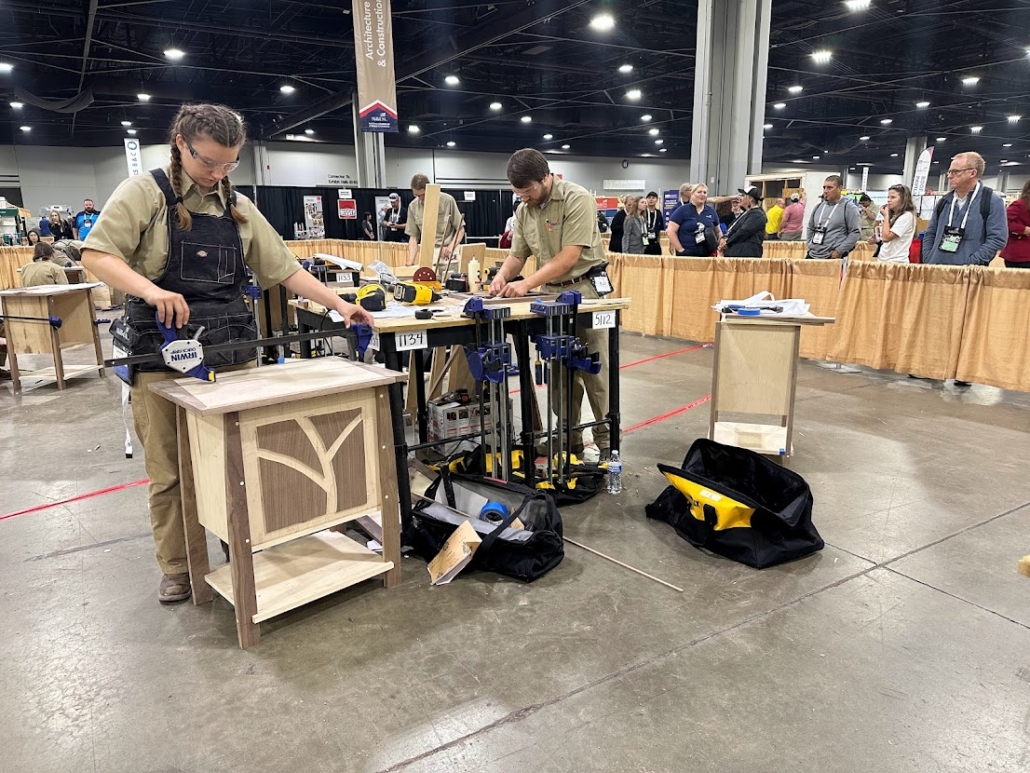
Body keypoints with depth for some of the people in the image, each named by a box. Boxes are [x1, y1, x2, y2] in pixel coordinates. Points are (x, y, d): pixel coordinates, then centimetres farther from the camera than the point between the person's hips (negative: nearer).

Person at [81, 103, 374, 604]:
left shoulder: (238, 207, 12)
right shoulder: (145, 193, -1)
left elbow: (284, 268, 11)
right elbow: (96, 255, -8)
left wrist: (339, 305, 2)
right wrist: (150, 290, -26)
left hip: (233, 350, 3)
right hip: (163, 351, -3)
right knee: (169, 469, 3)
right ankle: (177, 570, 19)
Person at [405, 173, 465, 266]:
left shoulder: (447, 200, -7)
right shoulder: (413, 207, 0)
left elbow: (460, 229, 0)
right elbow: (413, 237, 4)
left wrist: (451, 247, -18)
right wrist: (411, 260, -11)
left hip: (448, 252, -1)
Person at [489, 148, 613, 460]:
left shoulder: (577, 199, -17)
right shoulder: (524, 210, 5)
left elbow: (568, 257, -23)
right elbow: (518, 254, 9)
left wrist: (526, 284, -27)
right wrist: (502, 276, -13)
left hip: (585, 288, -6)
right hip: (552, 293, 6)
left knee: (594, 372, -3)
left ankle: (607, 442, 8)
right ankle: (570, 440, 19)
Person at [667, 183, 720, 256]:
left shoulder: (711, 211, 11)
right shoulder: (682, 210, -1)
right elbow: (671, 231, -6)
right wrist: (680, 249, -12)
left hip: (707, 255, 4)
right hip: (686, 254, -4)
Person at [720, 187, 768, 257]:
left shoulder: (757, 214, -7)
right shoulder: (744, 213, 24)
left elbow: (743, 232, -16)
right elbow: (731, 230, 21)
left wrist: (727, 242, -9)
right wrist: (724, 238, -1)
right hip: (734, 252, 10)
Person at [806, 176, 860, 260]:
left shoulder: (848, 207, -4)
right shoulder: (819, 207, 14)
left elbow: (855, 232, -8)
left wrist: (839, 251, -14)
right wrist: (810, 246, 11)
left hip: (833, 258, -6)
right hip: (812, 255, 6)